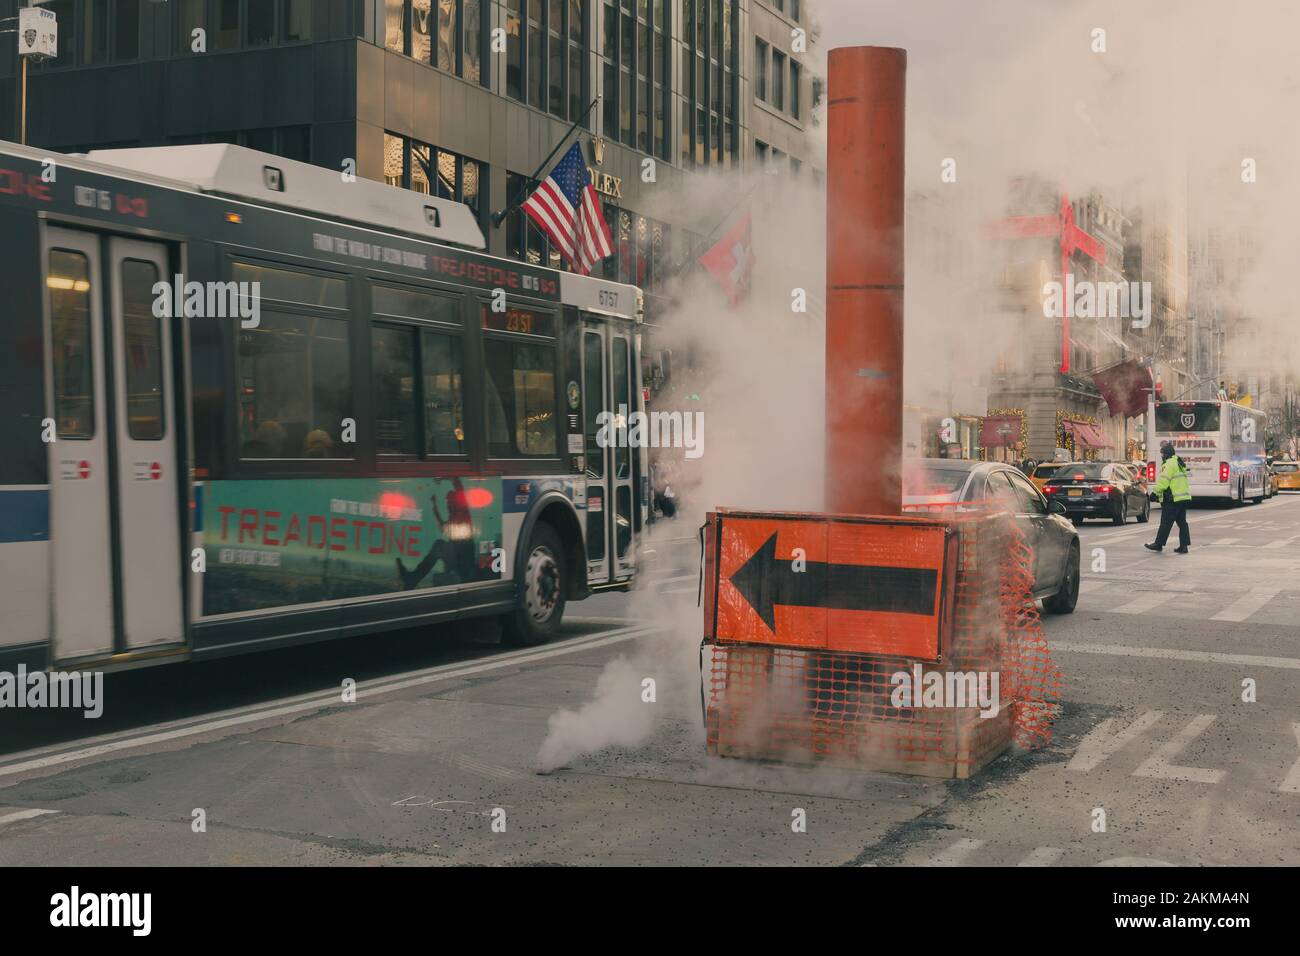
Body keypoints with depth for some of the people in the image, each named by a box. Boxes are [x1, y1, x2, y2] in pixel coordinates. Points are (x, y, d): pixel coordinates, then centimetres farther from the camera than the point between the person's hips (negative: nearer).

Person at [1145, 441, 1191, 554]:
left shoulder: (1169, 464, -15)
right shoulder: (1180, 463, 17)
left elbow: (1163, 482, -19)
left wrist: (1157, 492, -4)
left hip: (1172, 499, -9)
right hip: (1184, 497, 9)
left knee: (1166, 523, -2)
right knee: (1182, 522, 9)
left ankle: (1158, 544, 4)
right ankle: (1184, 545, 8)